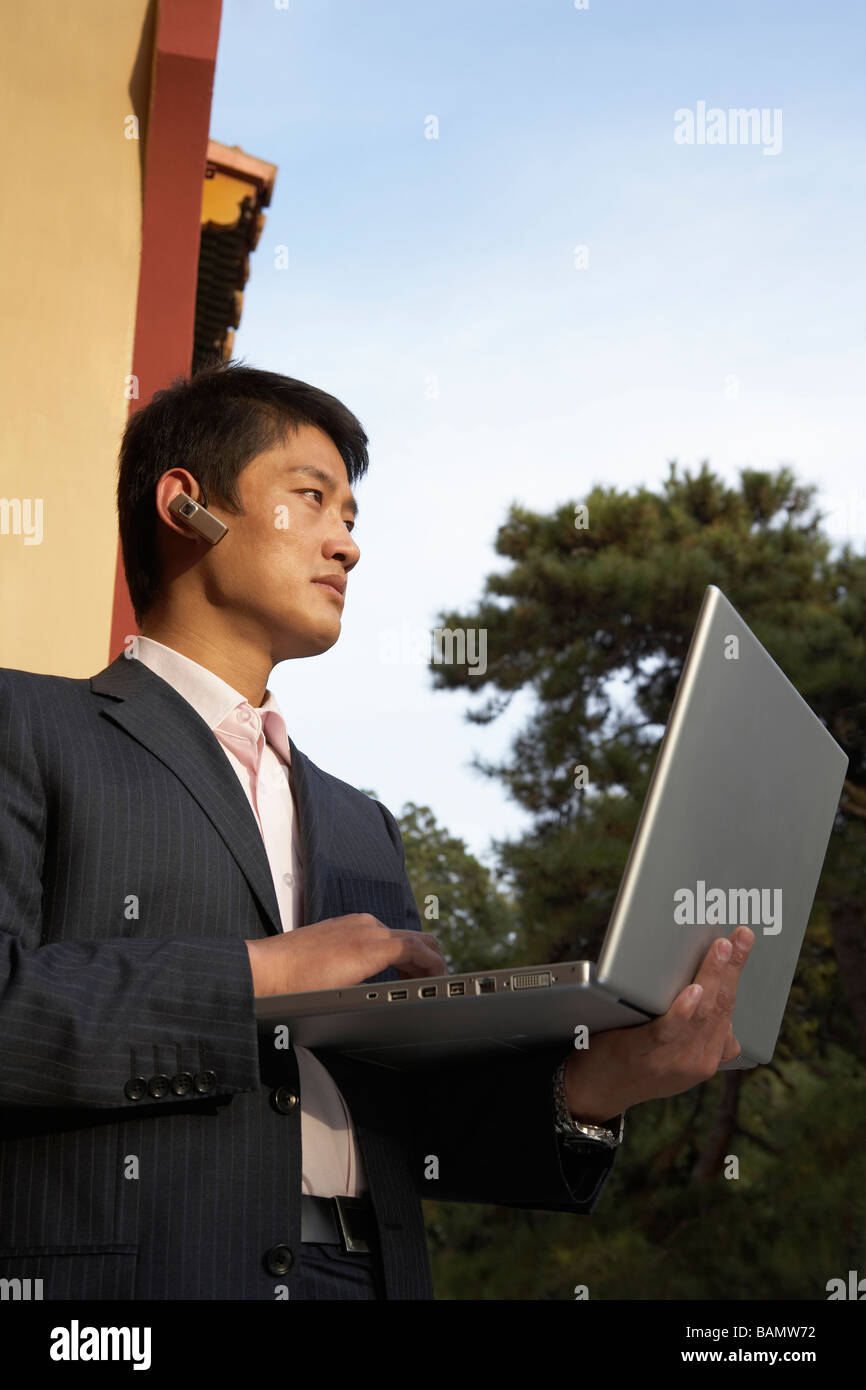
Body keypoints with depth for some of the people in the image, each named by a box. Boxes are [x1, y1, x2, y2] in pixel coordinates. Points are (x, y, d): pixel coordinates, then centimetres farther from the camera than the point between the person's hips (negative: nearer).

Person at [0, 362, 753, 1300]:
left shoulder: (361, 826, 24)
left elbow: (400, 1119, 18)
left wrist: (588, 1085, 2)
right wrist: (255, 975, -9)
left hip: (367, 1269, 5)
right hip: (127, 1269, -5)